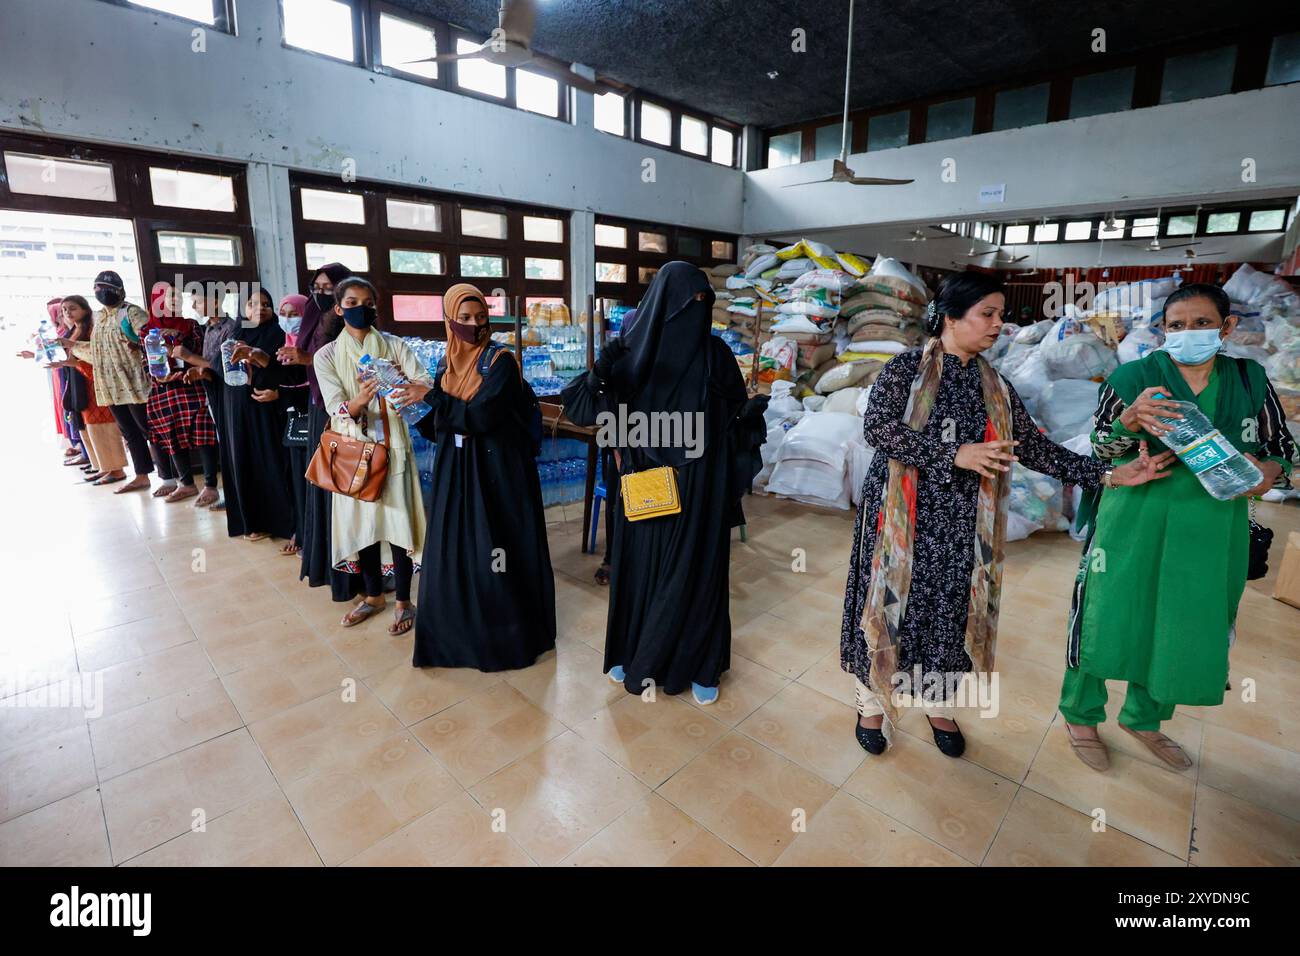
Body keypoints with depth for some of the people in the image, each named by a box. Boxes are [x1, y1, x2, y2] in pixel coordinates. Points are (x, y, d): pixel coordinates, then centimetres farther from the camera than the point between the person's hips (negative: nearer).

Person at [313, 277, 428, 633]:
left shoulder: (395, 346, 1)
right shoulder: (326, 355, 2)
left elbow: (426, 384, -13)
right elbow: (337, 411, -9)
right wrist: (360, 400, -30)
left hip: (392, 445, -1)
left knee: (397, 519, -2)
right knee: (362, 520, 9)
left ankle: (403, 601, 12)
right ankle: (373, 595, 27)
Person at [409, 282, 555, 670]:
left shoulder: (501, 361, -11)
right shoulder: (448, 364, 9)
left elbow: (481, 416, -21)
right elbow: (442, 420, 15)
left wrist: (431, 397, -16)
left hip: (496, 467, -6)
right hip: (456, 469, 6)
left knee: (494, 548, 1)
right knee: (454, 548, 9)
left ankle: (505, 631, 18)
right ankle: (457, 629, 26)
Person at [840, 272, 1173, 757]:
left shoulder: (994, 386, 9)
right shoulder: (906, 368, -7)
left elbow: (1035, 446, 7)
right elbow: (876, 426, -20)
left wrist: (1108, 473, -3)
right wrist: (955, 454, -24)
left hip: (961, 525, 5)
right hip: (903, 517, -5)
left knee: (951, 609, 13)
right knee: (891, 605, 4)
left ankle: (937, 700, 34)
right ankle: (873, 703, 24)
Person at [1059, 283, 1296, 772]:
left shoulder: (1251, 381, 6)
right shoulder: (1133, 376, -4)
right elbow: (1101, 450, -4)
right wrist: (1131, 420, -25)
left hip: (1212, 531, 4)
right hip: (1134, 523, -4)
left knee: (1186, 625, 14)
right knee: (1109, 615, 2)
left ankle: (1143, 718, 36)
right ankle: (1081, 715, 23)